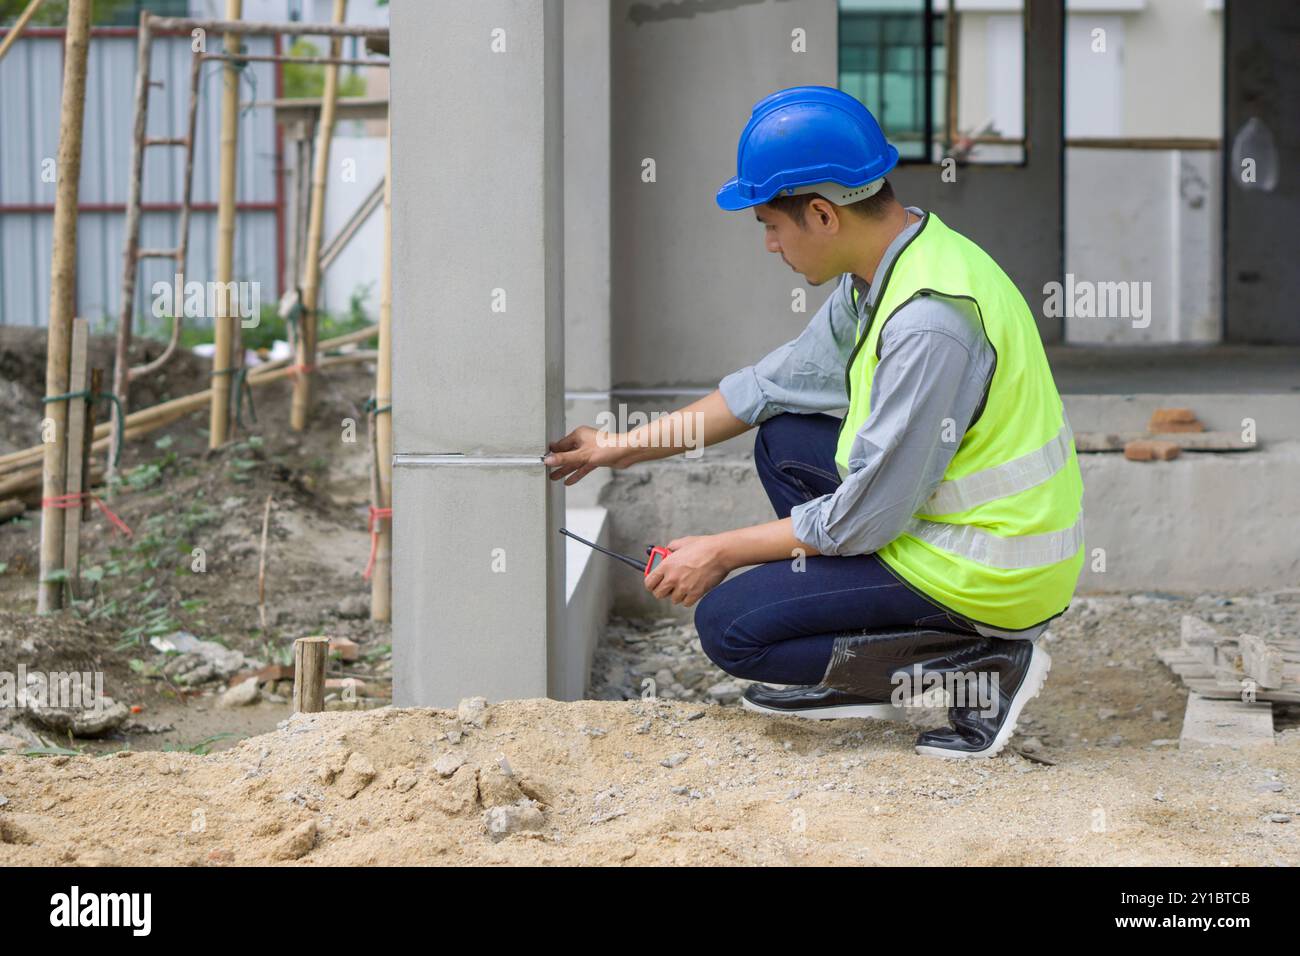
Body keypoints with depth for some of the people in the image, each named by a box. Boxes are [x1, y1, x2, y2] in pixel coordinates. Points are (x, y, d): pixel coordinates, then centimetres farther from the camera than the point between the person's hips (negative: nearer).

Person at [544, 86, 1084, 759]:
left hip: (990, 577, -9)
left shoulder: (926, 325, -28)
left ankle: (979, 668, -7)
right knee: (783, 442, 15)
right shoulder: (885, 271, 3)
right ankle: (851, 681, 11)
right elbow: (775, 382, 16)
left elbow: (864, 519, -23)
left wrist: (721, 553, -9)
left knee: (727, 626, -7)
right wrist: (627, 447, 17)